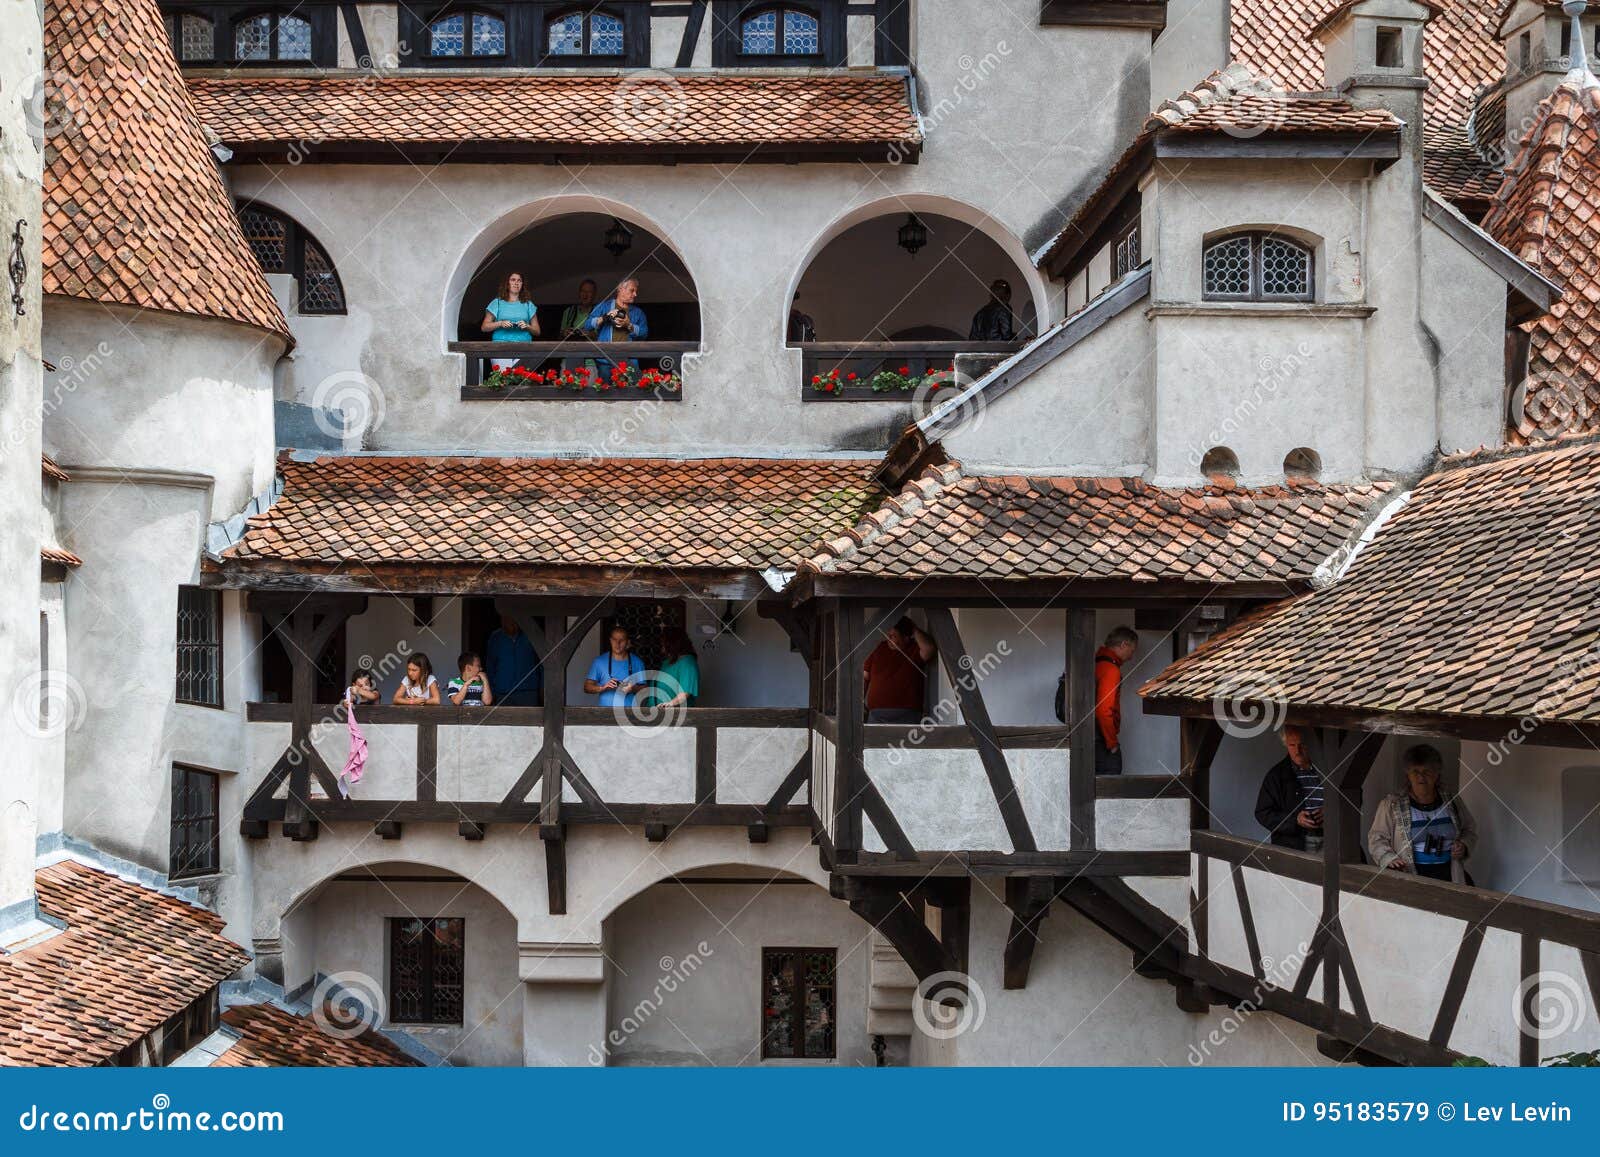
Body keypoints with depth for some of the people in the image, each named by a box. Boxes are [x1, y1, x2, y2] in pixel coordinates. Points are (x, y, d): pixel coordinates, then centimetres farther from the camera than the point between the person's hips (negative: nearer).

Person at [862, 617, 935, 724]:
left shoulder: (915, 651, 2)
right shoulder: (880, 649, 13)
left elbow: (928, 648, -22)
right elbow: (865, 677, 16)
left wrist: (914, 629, -7)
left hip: (906, 716, -3)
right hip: (876, 715, 3)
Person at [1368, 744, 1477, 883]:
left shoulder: (1452, 801, 13)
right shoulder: (1391, 804, 3)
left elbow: (1470, 829, 26)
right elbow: (1377, 838, 3)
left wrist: (1463, 845, 6)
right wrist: (1389, 859, -15)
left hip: (1450, 875, 3)